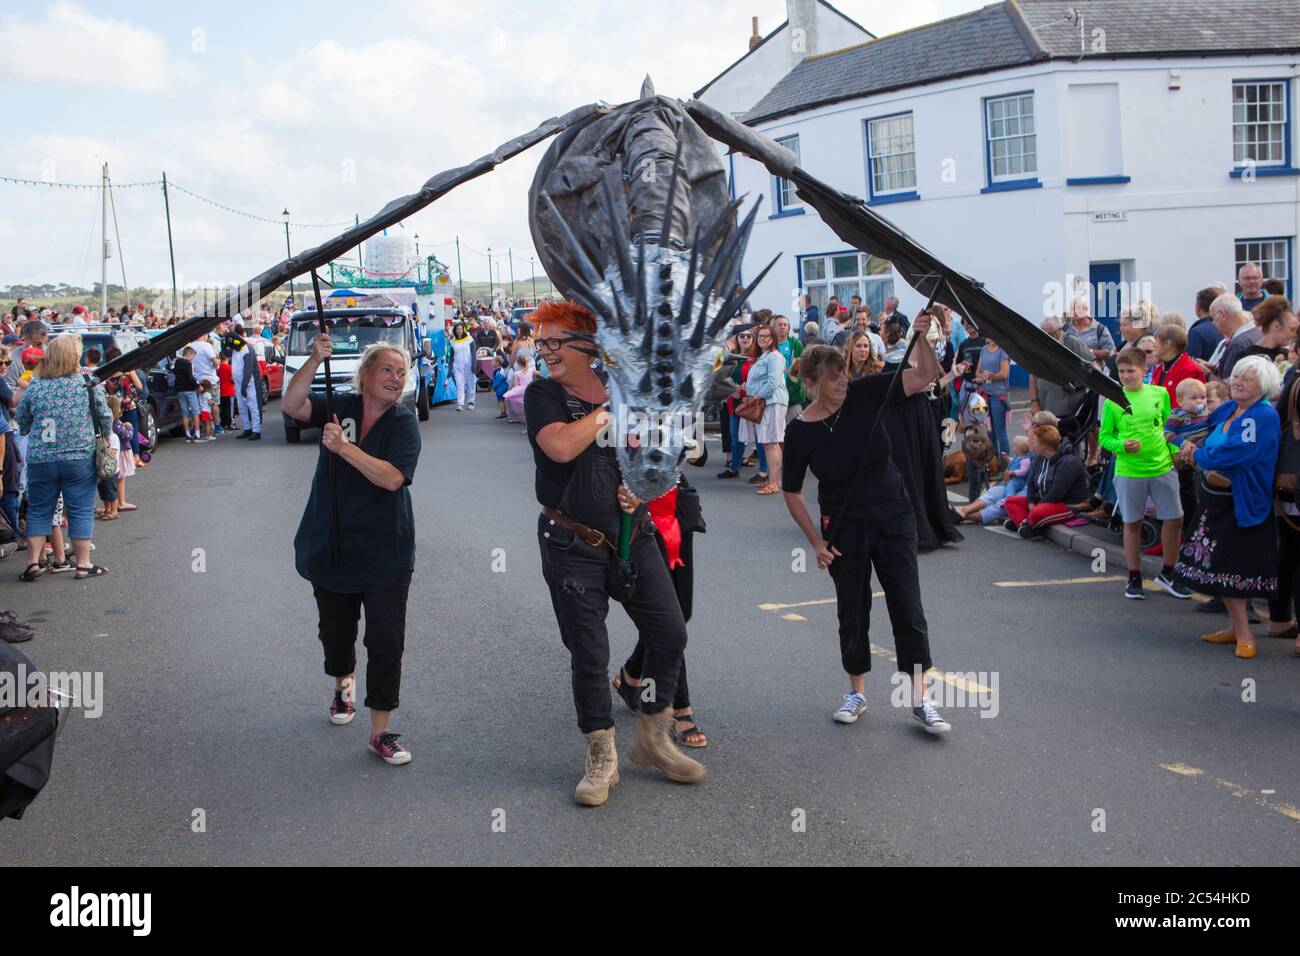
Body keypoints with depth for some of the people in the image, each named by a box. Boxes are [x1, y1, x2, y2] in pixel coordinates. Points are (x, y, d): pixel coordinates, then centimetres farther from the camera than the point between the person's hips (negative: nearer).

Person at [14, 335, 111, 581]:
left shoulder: (34, 388, -3)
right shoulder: (89, 386, -8)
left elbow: (22, 421, 9)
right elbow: (106, 418, 1)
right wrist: (104, 436, 21)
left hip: (40, 460, 2)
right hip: (79, 458, -1)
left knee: (38, 511, 14)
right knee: (81, 511, 7)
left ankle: (33, 563, 13)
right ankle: (83, 565, 10)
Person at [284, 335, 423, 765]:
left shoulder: (404, 423, -7)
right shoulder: (339, 407, 0)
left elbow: (392, 477, -21)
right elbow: (291, 405, -18)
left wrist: (344, 447, -27)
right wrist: (315, 360, -30)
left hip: (385, 552, -2)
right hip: (331, 547, 3)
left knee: (386, 641, -5)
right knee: (335, 629, 19)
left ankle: (381, 731, 4)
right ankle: (343, 684, 50)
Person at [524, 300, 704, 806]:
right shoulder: (542, 395, -5)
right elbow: (561, 447, -25)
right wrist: (610, 408, -14)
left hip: (631, 535, 4)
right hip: (573, 544, -4)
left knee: (670, 633, 2)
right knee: (588, 654, 2)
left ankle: (652, 737, 22)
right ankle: (601, 759, 18)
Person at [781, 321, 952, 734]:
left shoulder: (864, 395, -9)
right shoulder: (801, 431, -12)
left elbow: (925, 376, -11)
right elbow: (791, 492, -1)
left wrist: (921, 337, -28)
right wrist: (816, 542, -4)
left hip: (893, 518, 1)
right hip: (845, 529, -1)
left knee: (908, 607, 0)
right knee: (852, 611, 11)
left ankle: (920, 699, 6)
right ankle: (857, 692, 28)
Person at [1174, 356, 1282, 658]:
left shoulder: (1264, 417, -18)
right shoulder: (1227, 410, 7)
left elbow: (1230, 456, -26)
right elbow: (1211, 444, 20)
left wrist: (1197, 454, -9)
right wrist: (1195, 449, -3)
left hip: (1241, 506, -8)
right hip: (1214, 499, 8)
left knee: (1230, 570, -6)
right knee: (1216, 566, 12)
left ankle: (1244, 633, 5)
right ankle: (1235, 627, 24)